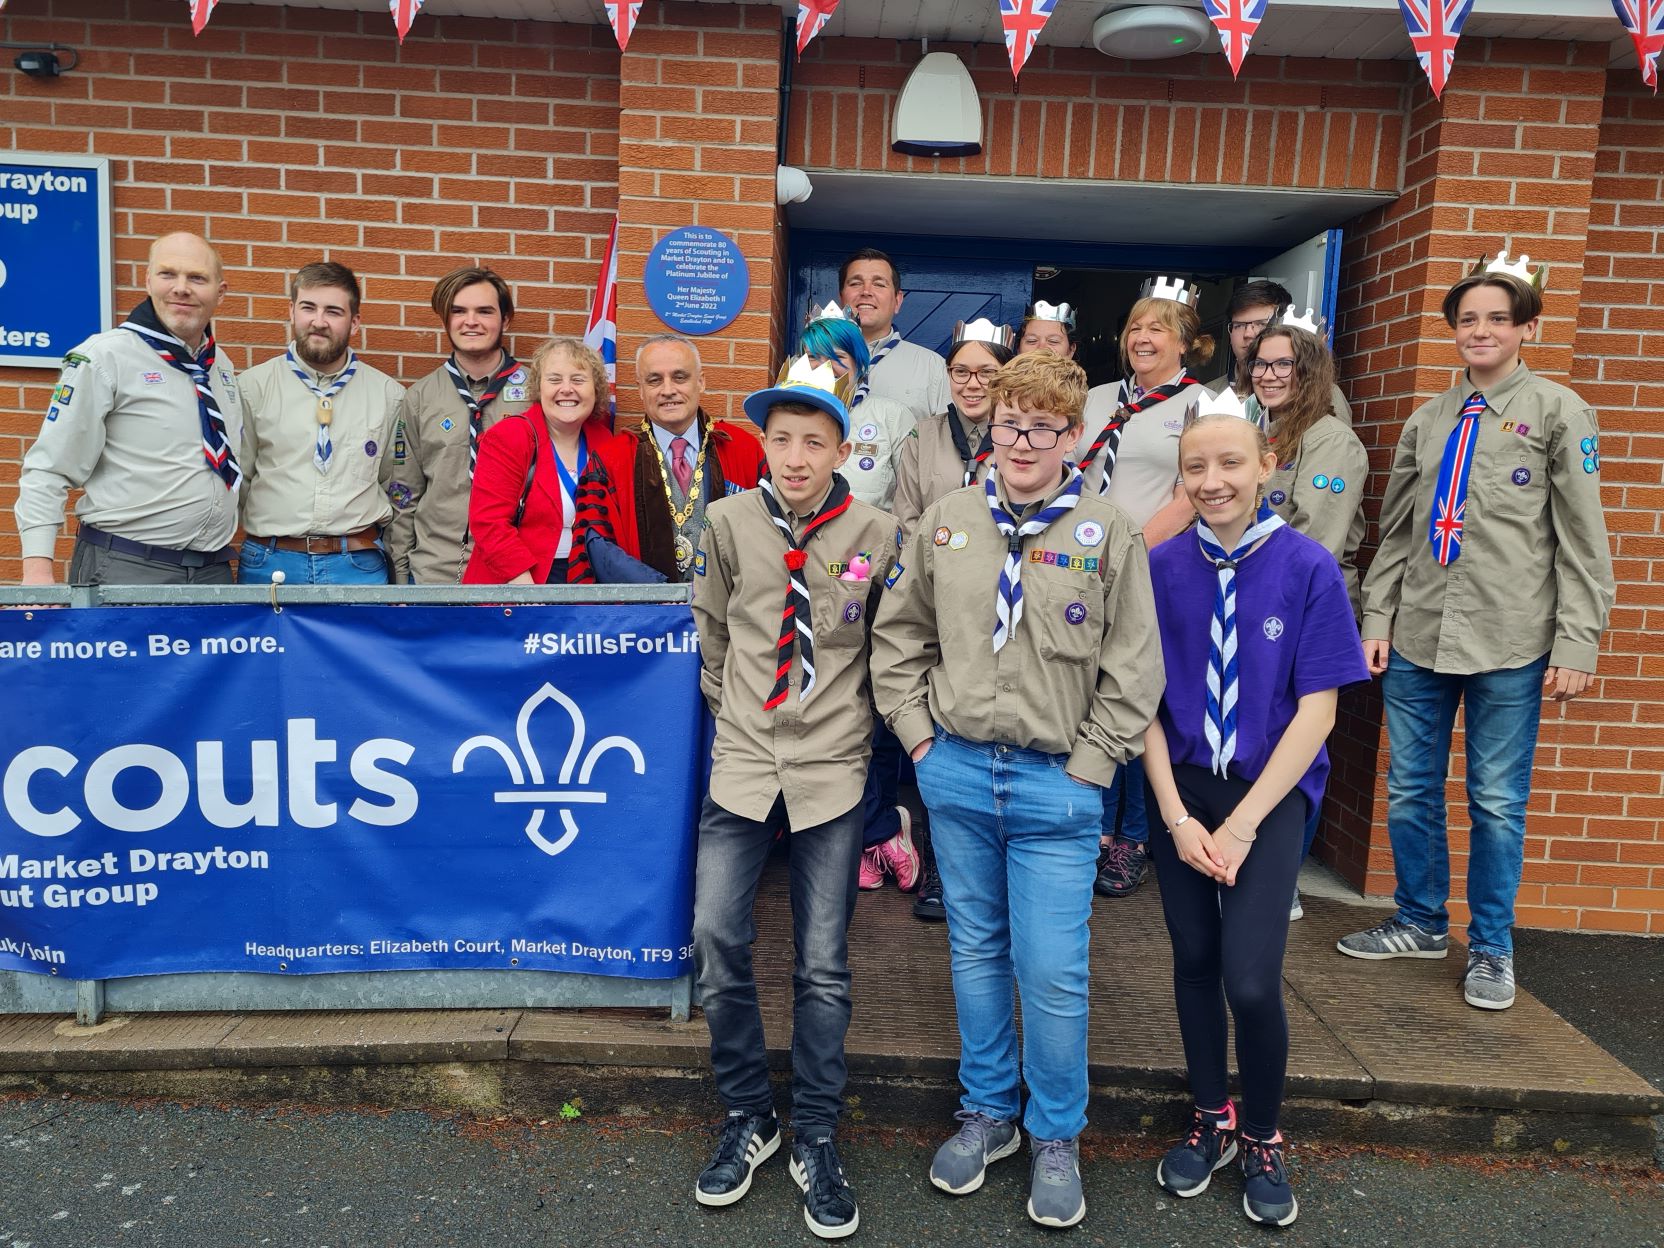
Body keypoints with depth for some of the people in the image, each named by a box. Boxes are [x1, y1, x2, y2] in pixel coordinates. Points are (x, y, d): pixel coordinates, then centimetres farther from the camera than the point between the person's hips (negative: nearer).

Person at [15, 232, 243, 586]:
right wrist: (38, 570, -16)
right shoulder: (103, 357, -6)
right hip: (124, 569, -5)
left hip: (214, 569, 5)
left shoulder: (223, 368, 12)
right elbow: (48, 470, -8)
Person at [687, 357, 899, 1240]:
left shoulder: (877, 536, -4)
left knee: (824, 964, 4)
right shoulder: (729, 521, -1)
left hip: (833, 769, -1)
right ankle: (748, 1115, 20)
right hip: (743, 761, 1)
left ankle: (815, 1137, 23)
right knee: (717, 937, -4)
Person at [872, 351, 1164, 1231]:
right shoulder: (947, 520, 3)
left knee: (1053, 973, 2)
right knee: (975, 952, 16)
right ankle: (987, 1112, 35)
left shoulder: (1108, 533, -4)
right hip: (955, 772, 3)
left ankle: (1055, 1137, 25)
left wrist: (1086, 767, -7)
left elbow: (1133, 672, -3)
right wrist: (917, 733, 3)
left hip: (1056, 787, -2)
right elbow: (898, 636, 10)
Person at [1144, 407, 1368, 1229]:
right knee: (1193, 961, 11)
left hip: (1271, 790, -2)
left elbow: (1316, 710, -10)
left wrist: (1241, 827, -12)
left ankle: (1262, 1140, 20)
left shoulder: (1309, 568, -11)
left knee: (1250, 980, -9)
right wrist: (1177, 817, -8)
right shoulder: (1162, 566, -6)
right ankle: (1212, 1120, 35)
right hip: (1181, 786, 2)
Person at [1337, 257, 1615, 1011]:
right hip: (1418, 638, 4)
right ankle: (1421, 923, 29)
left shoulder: (1558, 413, 1)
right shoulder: (1428, 420, 12)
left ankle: (1491, 950, 21)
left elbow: (1583, 541, -3)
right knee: (1410, 789, 11)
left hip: (1510, 645, -4)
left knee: (1498, 800, 4)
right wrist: (1377, 620, 7)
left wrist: (1576, 646, -9)